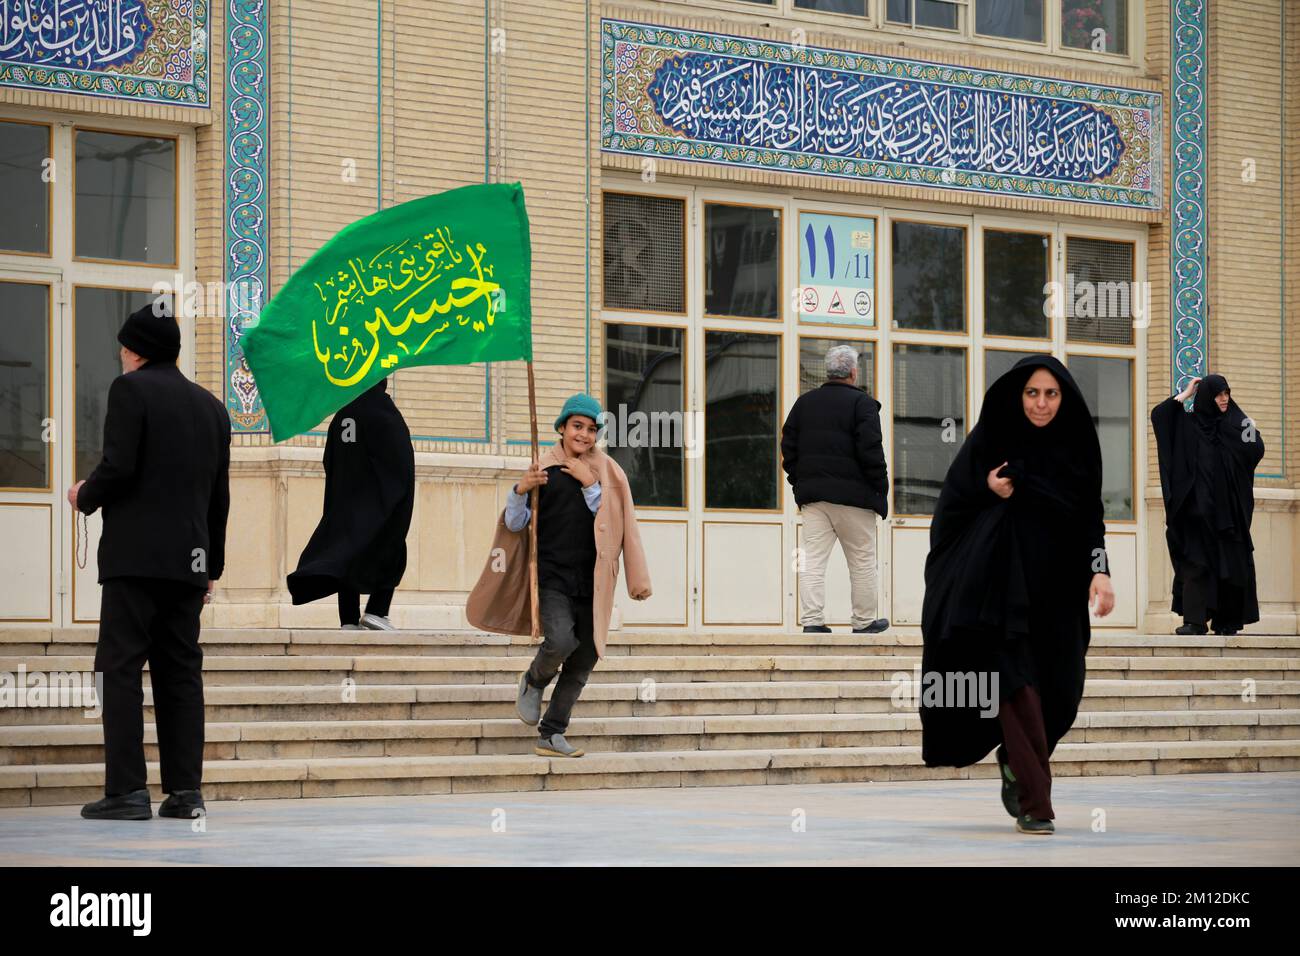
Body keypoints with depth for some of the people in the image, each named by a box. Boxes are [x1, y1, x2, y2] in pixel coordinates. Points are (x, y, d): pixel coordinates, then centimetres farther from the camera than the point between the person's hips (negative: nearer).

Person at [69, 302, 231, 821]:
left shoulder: (130, 389, -4)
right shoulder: (211, 407, 16)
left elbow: (118, 467, -15)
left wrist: (85, 496, 5)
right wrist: (211, 567, 20)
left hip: (136, 557, -6)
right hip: (190, 560, 6)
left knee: (121, 669, -4)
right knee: (180, 671, 8)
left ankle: (127, 789, -10)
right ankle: (185, 789, 4)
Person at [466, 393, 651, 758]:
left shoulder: (606, 472, 7)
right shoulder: (543, 470, 3)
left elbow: (610, 520, -2)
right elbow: (515, 525, 3)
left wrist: (589, 485, -13)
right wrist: (520, 491, -15)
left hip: (590, 581, 3)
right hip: (552, 575, -3)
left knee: (583, 661, 3)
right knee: (561, 640, -26)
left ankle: (551, 735, 13)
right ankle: (533, 682, 7)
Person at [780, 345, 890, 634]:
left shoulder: (804, 402, 11)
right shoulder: (862, 403, -5)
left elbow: (788, 448, 11)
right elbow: (871, 451, -12)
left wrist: (800, 483, 17)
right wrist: (881, 490, -5)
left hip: (812, 495, 4)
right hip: (852, 496, -4)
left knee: (813, 558, 1)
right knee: (862, 561, 6)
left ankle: (812, 621, -7)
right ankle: (864, 621, 11)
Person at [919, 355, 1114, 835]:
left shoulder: (1077, 445, 6)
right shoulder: (989, 439, -2)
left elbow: (1091, 516, 6)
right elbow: (953, 502, 5)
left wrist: (1100, 571, -7)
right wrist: (986, 487, -14)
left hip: (1056, 590, 4)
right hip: (1003, 583, -4)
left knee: (1056, 693, 4)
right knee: (1016, 685, -13)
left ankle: (1015, 764, 33)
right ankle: (1034, 802, -13)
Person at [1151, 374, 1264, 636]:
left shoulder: (1236, 422, 7)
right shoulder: (1188, 423, 6)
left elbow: (1257, 450, -4)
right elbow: (1158, 414, -8)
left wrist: (1249, 433, -16)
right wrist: (1185, 394, -2)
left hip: (1230, 508, 1)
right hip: (1198, 509, -1)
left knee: (1230, 562, 1)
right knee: (1196, 562, -7)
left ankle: (1227, 621, 8)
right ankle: (1195, 620, -10)